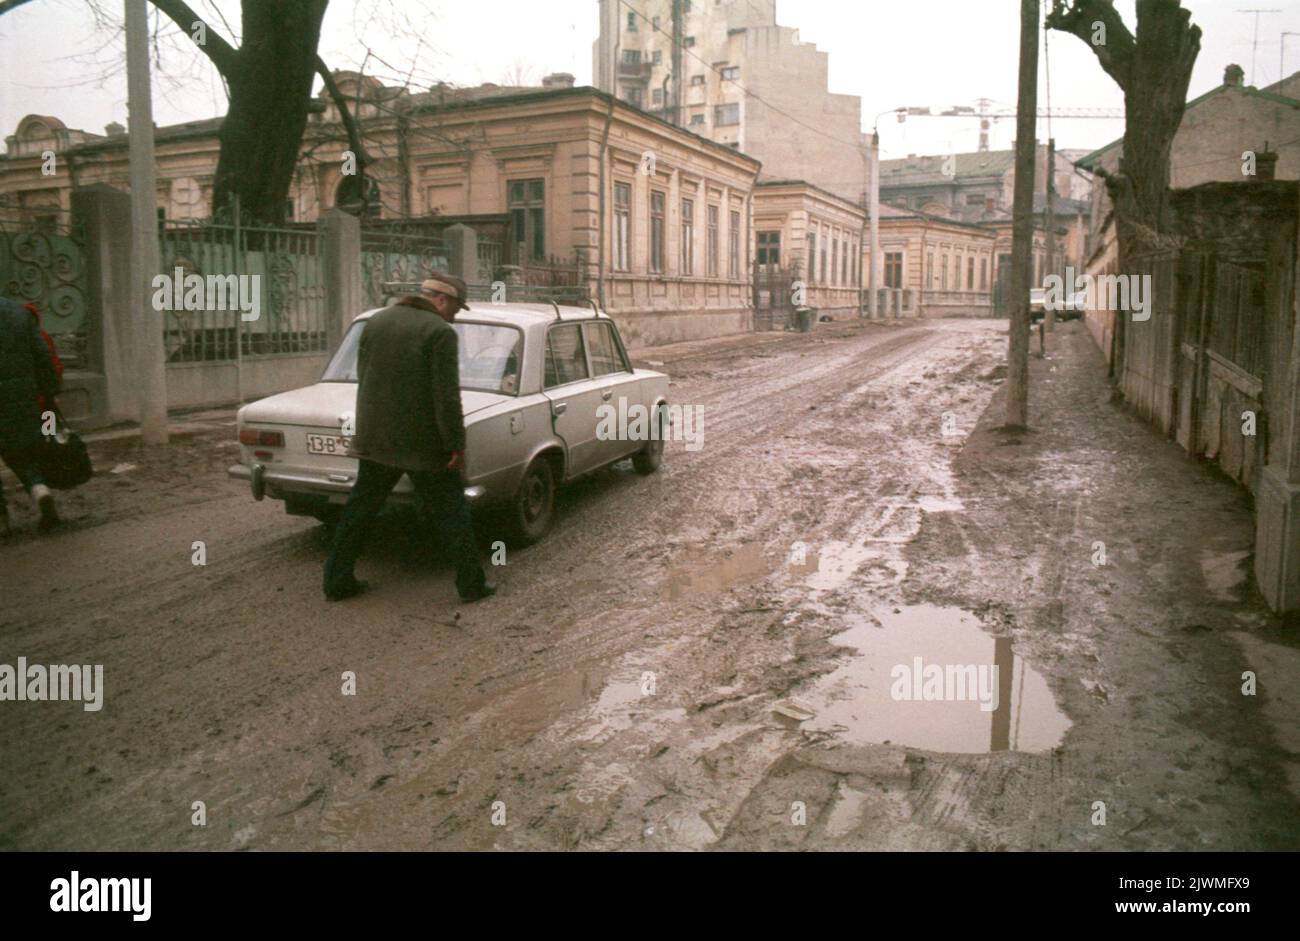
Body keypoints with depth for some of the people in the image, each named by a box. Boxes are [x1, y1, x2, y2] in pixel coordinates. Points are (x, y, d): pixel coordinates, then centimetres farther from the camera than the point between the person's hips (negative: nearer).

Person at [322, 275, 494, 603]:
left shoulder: (376, 322, 9)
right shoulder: (441, 332, -11)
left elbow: (363, 378, 13)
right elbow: (446, 396, -16)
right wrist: (456, 446, -11)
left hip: (374, 439, 6)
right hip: (422, 445, -5)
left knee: (359, 510, 15)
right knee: (452, 513, 6)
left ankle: (337, 581, 20)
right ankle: (472, 583, 8)